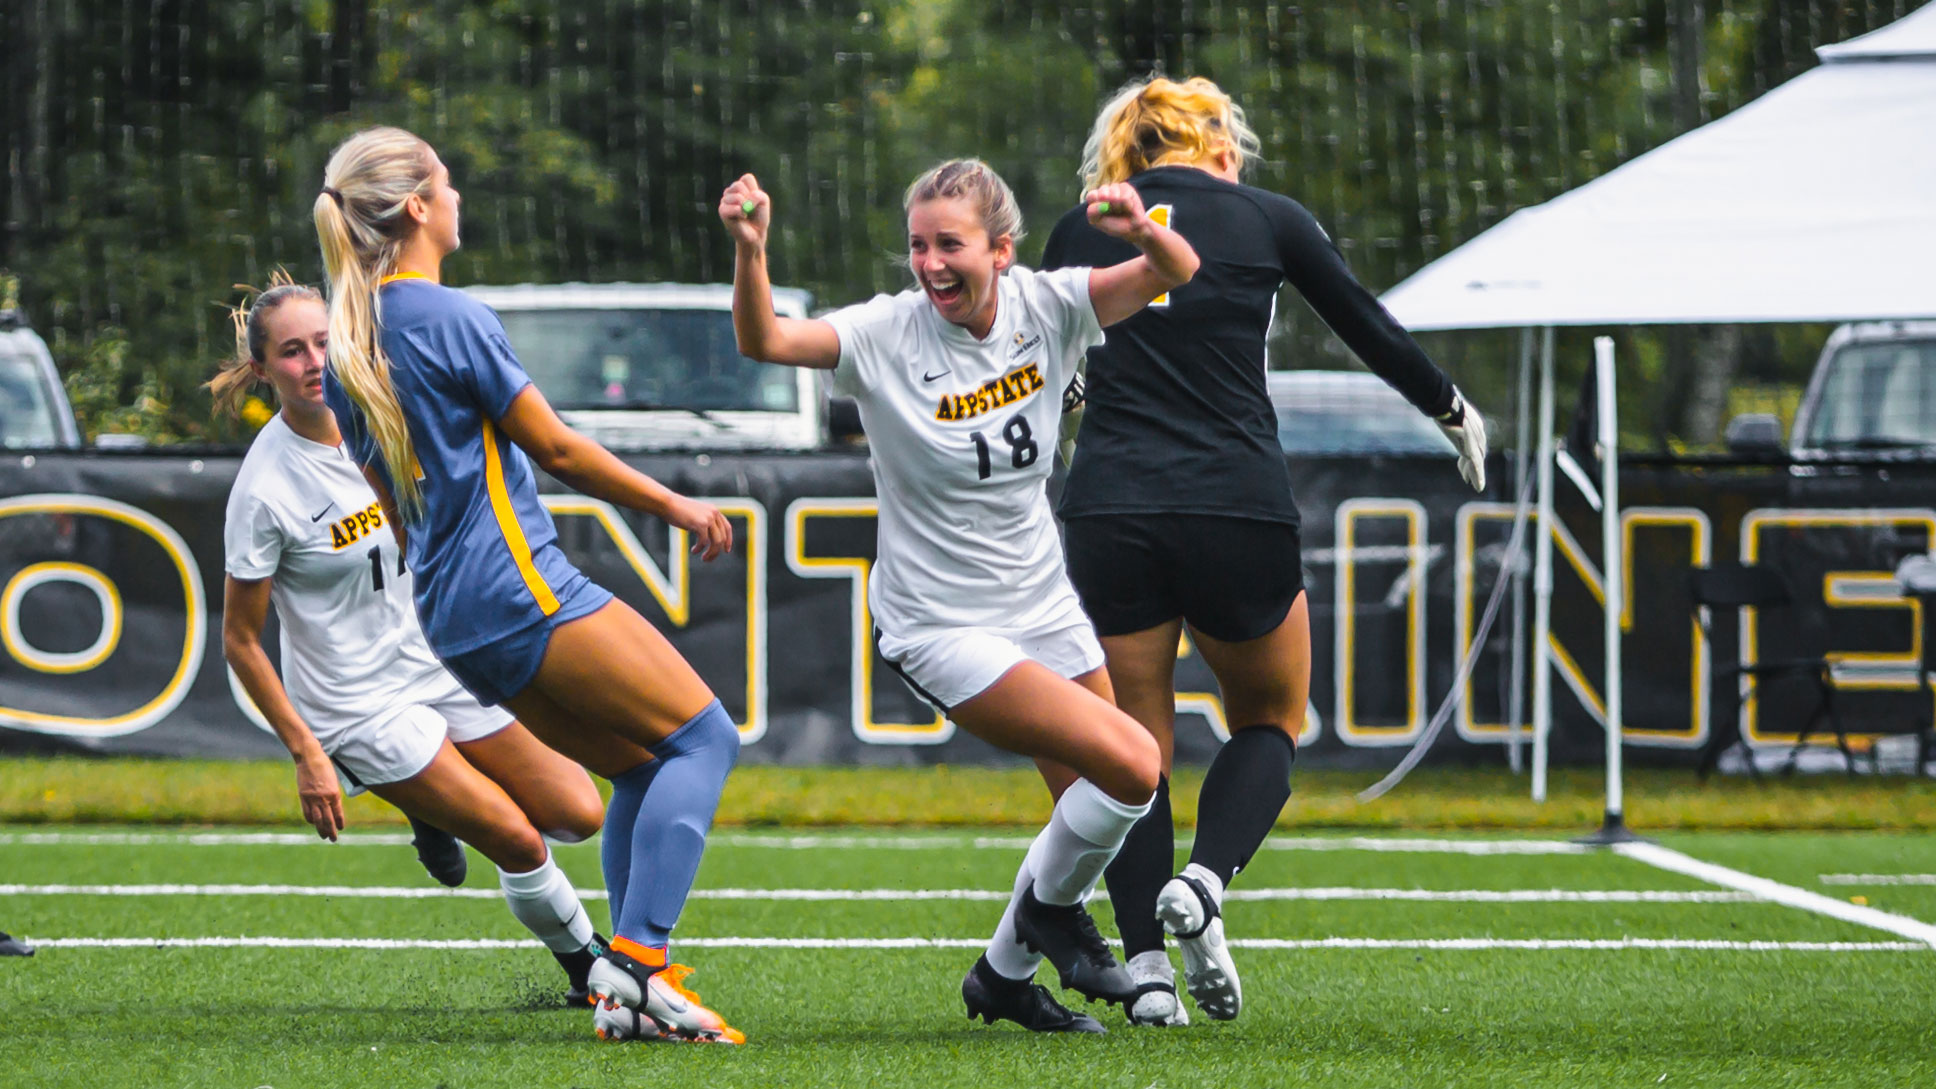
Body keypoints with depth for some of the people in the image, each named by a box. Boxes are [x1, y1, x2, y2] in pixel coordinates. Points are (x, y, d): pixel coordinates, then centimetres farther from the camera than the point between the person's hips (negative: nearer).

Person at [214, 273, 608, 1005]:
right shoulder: (265, 489, -21)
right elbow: (240, 641, -13)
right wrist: (306, 755, -16)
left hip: (440, 664, 6)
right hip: (358, 709, -6)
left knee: (578, 814, 1)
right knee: (518, 842, -11)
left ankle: (436, 806, 25)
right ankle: (587, 965, 14)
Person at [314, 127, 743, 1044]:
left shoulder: (346, 342, 14)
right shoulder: (451, 317, -12)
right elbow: (556, 448, -8)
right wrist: (676, 505, 3)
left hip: (449, 617, 9)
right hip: (519, 585, -9)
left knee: (644, 767, 14)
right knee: (701, 735, -6)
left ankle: (629, 981, 3)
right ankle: (637, 959, -20)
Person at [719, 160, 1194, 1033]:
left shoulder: (1044, 309, -6)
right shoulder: (888, 334, -17)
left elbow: (1174, 274, -15)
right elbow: (764, 340, -30)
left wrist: (1144, 232, -38)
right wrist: (750, 250, -49)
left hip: (1043, 606, 6)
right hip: (941, 626, -6)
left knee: (1102, 806, 10)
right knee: (1130, 764, -17)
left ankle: (1004, 974, 31)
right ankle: (1051, 907, 11)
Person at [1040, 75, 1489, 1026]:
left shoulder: (1079, 231, 11)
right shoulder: (1266, 219, 7)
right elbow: (1369, 329, 17)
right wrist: (1451, 410, 32)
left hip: (1107, 511, 1)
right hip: (1239, 509, -1)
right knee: (1268, 723, 18)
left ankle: (1146, 966, -2)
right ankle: (1203, 882, -9)